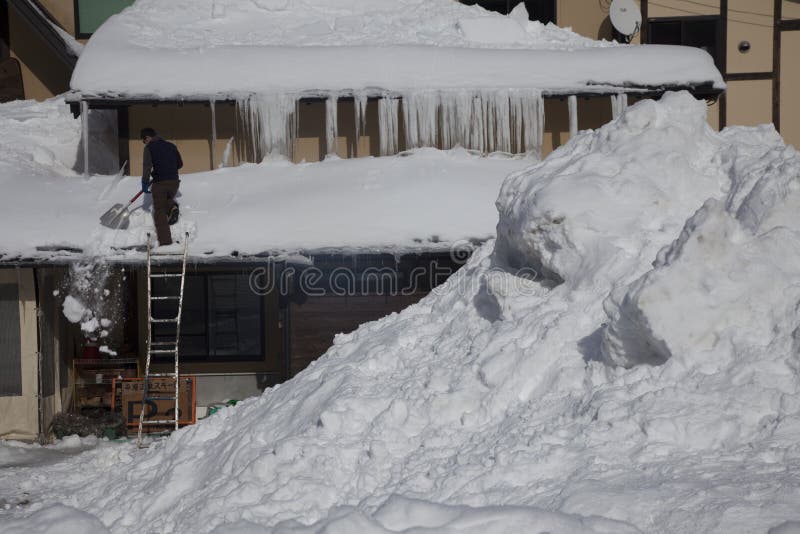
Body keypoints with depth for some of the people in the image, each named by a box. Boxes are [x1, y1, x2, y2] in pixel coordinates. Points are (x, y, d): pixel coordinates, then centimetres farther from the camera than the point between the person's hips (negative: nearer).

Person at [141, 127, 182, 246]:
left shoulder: (149, 147, -2)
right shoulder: (171, 146, 14)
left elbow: (147, 166, -14)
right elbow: (180, 164, 20)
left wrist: (145, 183, -11)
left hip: (159, 183, -5)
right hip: (174, 181, 5)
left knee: (160, 212, 4)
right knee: (168, 198, 33)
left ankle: (165, 242, -2)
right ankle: (172, 207, -4)